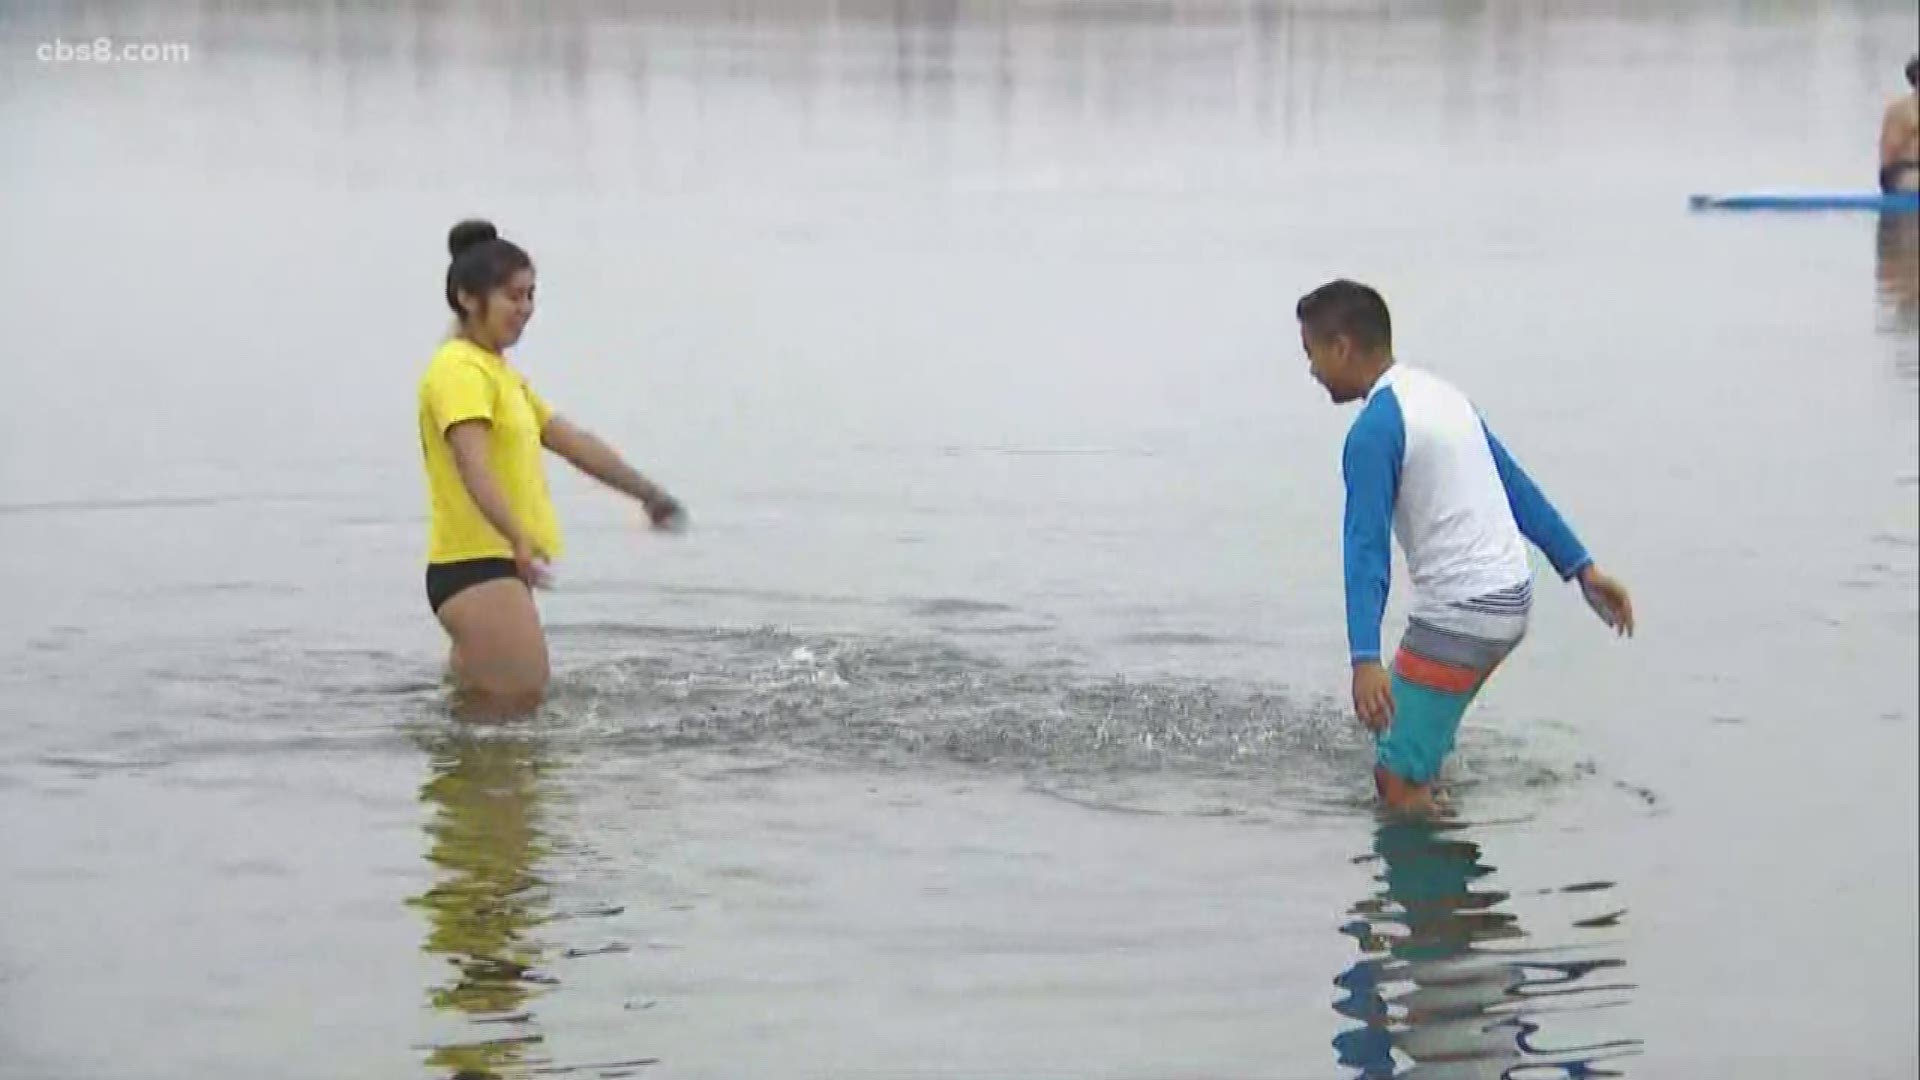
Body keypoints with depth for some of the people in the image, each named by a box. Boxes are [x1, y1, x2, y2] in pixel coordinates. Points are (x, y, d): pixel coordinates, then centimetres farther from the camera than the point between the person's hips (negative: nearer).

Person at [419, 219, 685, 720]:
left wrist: (646, 491, 29)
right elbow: (474, 467, -27)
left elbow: (570, 440, 27)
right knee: (521, 696, -17)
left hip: (501, 567, 10)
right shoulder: (460, 370, -12)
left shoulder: (500, 372, 21)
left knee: (480, 709, 10)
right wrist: (519, 540, -41)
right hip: (475, 567, -10)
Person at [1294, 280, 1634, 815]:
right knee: (1397, 751, 20)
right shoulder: (1440, 393, 14)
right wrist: (1583, 569, 20)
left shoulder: (1374, 430, -14)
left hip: (1459, 613, -10)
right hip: (1511, 597, 10)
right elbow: (1519, 488, 17)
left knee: (1400, 785, -7)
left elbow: (1366, 549, -22)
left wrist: (1365, 659, -29)